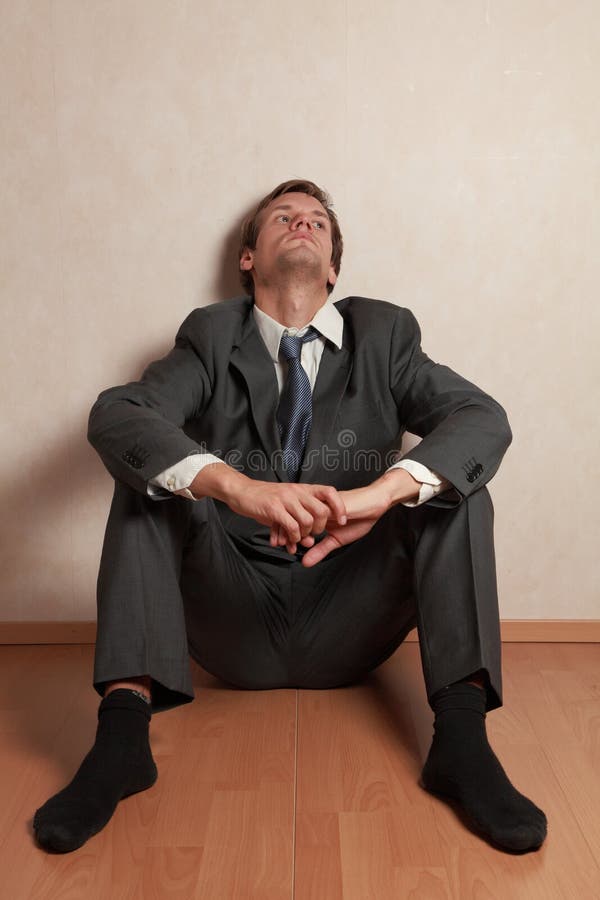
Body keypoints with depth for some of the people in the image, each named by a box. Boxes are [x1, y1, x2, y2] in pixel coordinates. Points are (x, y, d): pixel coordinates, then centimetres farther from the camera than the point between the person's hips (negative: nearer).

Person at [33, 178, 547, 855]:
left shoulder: (384, 333, 6)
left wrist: (380, 492, -32)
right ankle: (123, 731, -27)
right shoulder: (212, 336, 4)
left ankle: (461, 735, -25)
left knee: (455, 481, -16)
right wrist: (237, 486, -35)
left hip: (348, 629, 1)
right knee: (151, 479, -18)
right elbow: (113, 416, -15)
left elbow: (485, 418, -11)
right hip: (235, 632, 0)